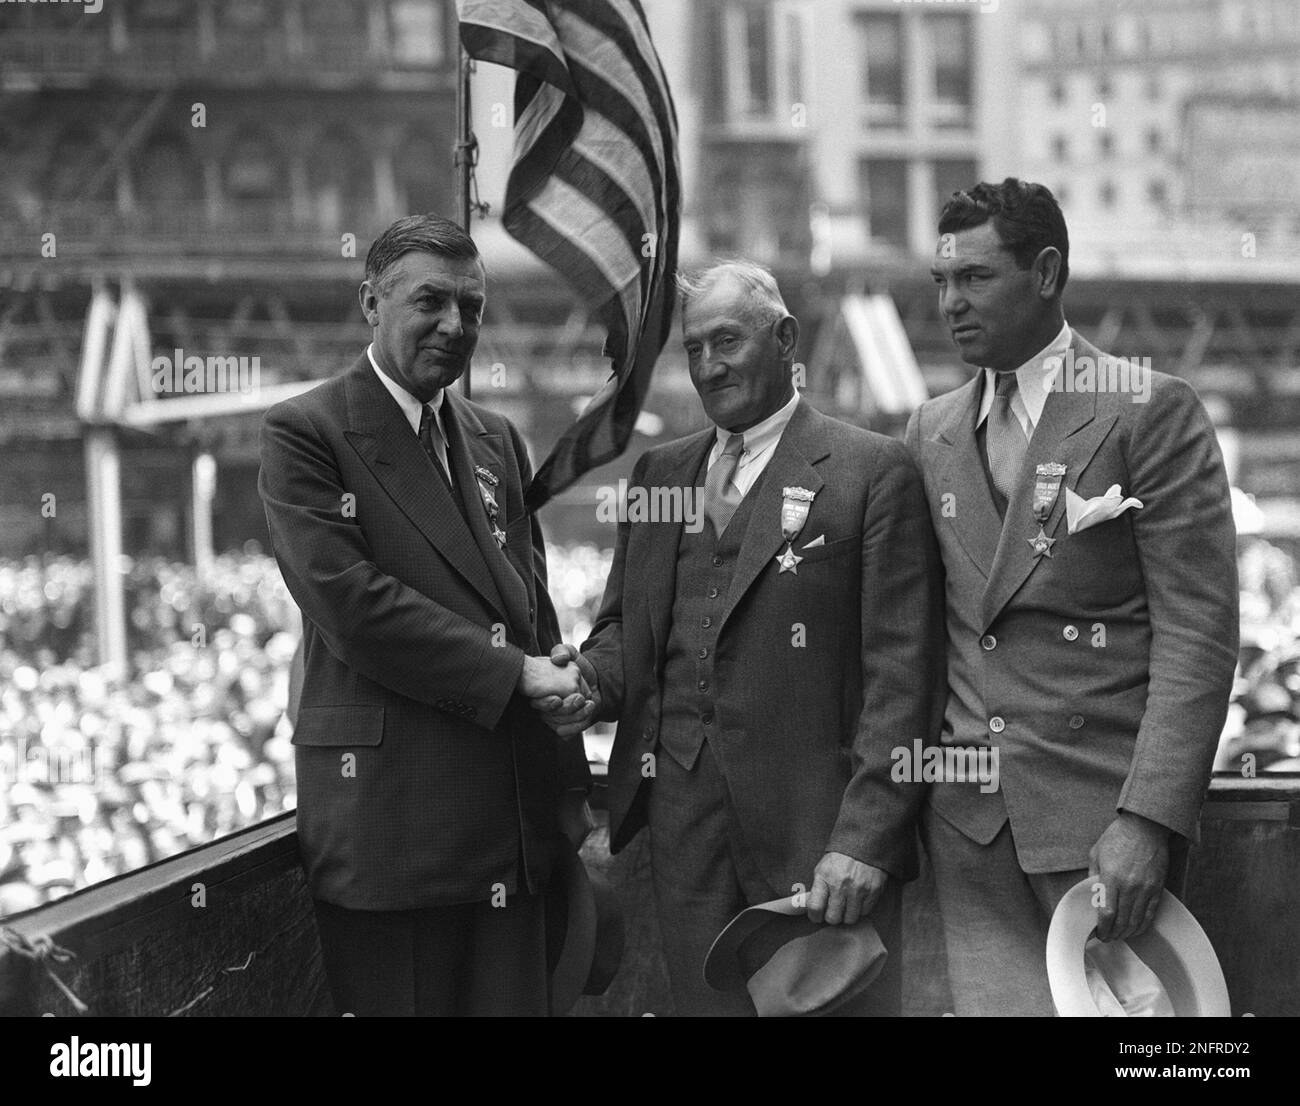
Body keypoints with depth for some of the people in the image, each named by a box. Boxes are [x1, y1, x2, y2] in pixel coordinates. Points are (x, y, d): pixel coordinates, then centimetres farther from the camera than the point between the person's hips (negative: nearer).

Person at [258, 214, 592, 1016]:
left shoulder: (496, 439, 17)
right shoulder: (306, 433, -4)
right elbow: (349, 602, -15)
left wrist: (572, 797, 11)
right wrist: (513, 674, -12)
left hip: (516, 818, 6)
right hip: (388, 819, -6)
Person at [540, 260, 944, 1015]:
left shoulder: (873, 471, -2)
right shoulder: (659, 472, 16)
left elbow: (901, 670, -7)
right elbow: (623, 627, 22)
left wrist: (865, 836, -15)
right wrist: (593, 683, -2)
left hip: (816, 823, -5)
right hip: (684, 816, 5)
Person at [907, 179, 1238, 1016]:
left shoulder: (1151, 412, -5)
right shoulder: (933, 430, 13)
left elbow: (1197, 633, -11)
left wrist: (1150, 820, -19)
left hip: (1101, 808, -5)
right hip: (967, 819, 5)